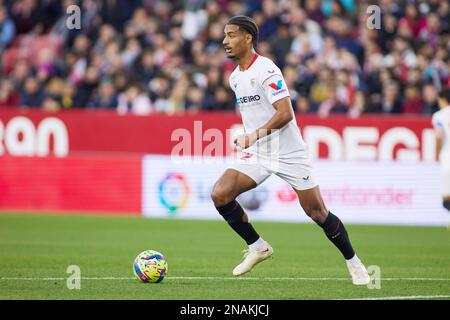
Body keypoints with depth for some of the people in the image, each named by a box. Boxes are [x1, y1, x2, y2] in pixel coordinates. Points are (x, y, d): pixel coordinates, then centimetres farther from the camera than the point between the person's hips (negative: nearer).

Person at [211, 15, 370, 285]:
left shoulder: (265, 70, -16)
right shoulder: (235, 77, 9)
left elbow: (285, 113, -25)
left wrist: (256, 135, -36)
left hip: (289, 152, -7)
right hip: (257, 154, 7)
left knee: (317, 213, -2)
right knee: (220, 194, -14)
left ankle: (353, 262, 18)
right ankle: (258, 247, 3)